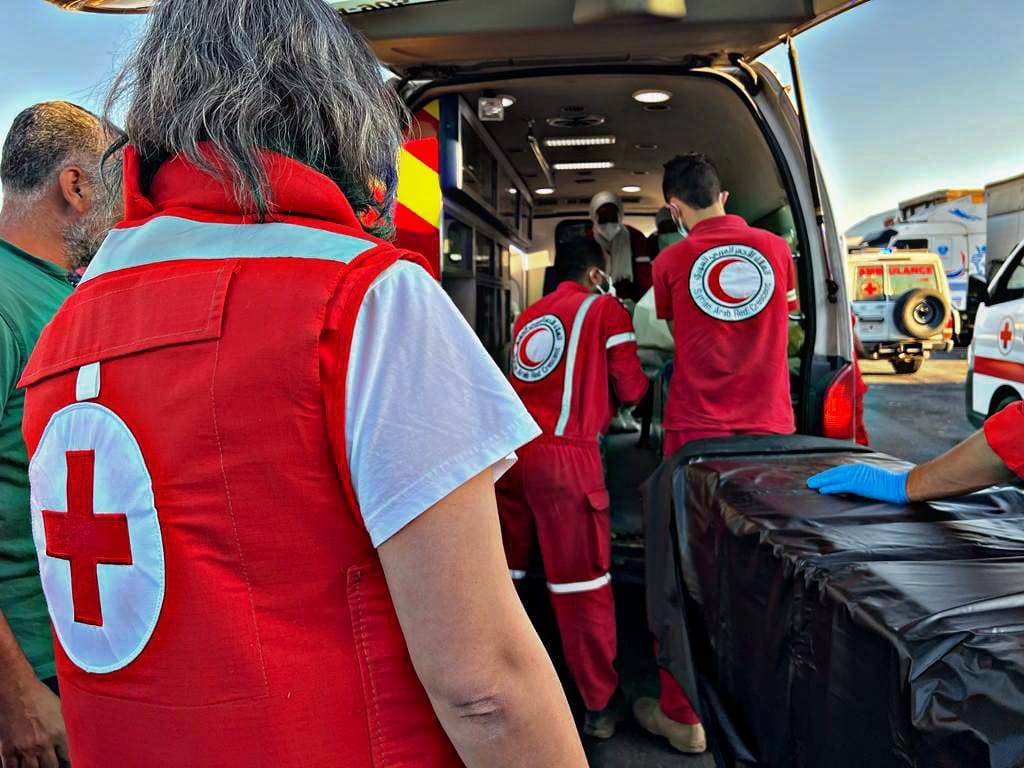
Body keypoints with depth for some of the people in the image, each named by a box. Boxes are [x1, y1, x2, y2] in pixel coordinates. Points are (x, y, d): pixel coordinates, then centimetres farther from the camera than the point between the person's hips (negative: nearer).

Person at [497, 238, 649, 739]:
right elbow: (630, 390, 6)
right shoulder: (605, 308, 6)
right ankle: (601, 705, 17)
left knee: (503, 572, 13)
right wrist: (642, 381, 27)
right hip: (563, 454, -5)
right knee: (582, 583, 4)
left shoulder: (529, 315, 22)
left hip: (510, 448, 6)